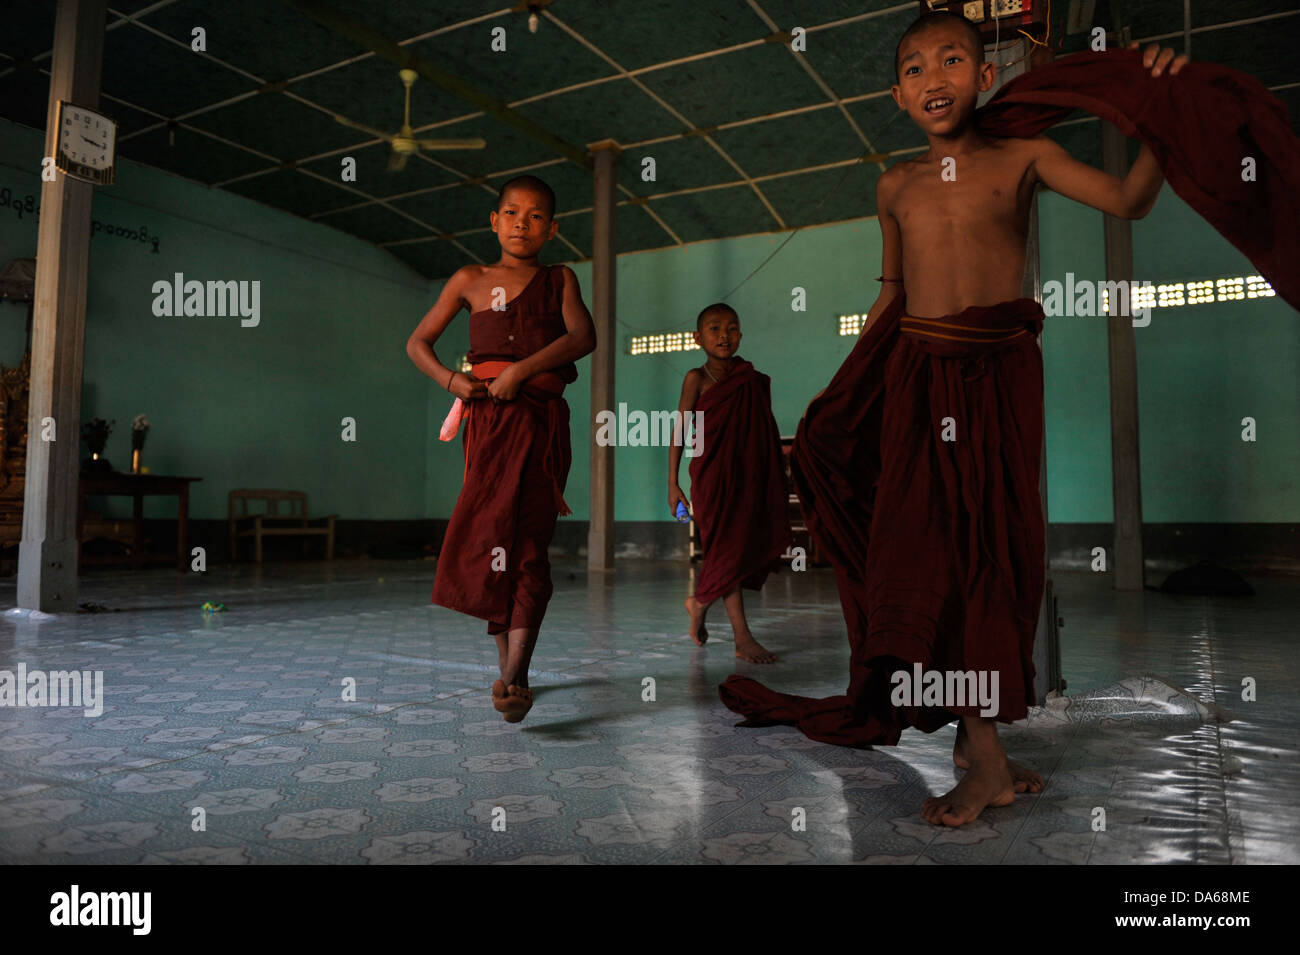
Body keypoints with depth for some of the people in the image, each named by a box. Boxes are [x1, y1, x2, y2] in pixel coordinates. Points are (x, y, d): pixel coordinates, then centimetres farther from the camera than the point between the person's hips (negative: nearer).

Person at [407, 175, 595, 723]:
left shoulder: (559, 280, 15)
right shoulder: (470, 282, 16)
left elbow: (582, 337, -3)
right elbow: (418, 342, 18)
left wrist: (520, 369, -15)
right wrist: (450, 379, -2)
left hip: (541, 418, -1)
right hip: (486, 418, 1)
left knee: (526, 539, -13)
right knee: (488, 536, -2)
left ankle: (514, 673, -19)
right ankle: (509, 666, 10)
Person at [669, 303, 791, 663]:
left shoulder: (752, 379, 9)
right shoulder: (697, 378, -3)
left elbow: (762, 434, 13)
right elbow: (680, 431, -3)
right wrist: (672, 483, -7)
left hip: (747, 474, 5)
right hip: (711, 475, -5)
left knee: (750, 543, 6)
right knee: (727, 547, -5)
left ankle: (700, 602, 31)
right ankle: (743, 638, 1)